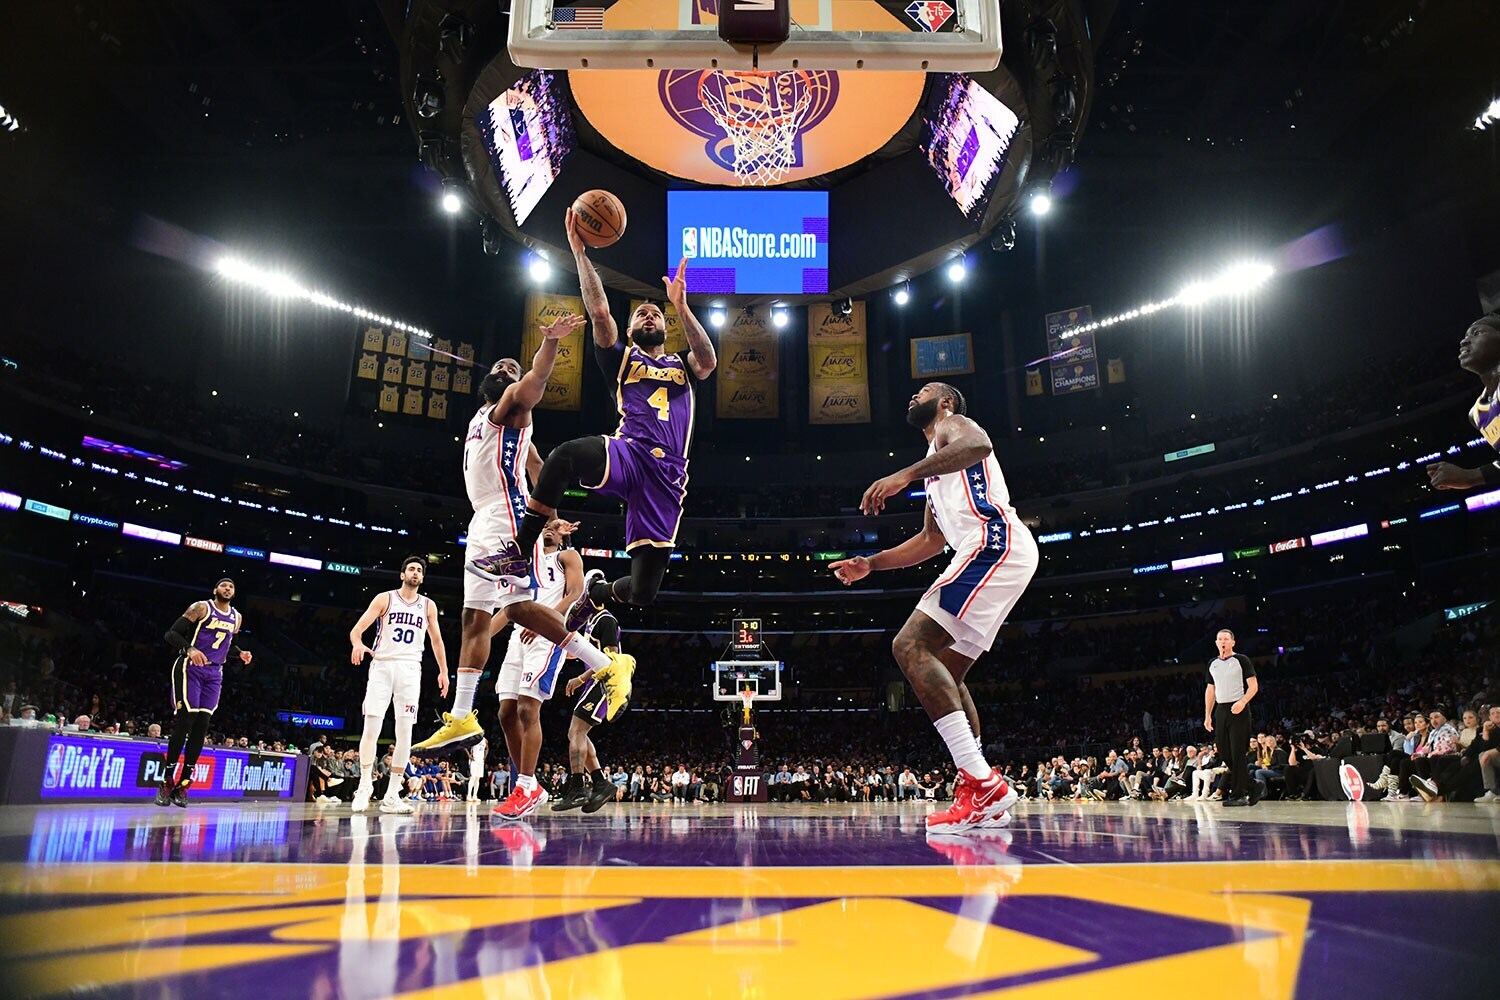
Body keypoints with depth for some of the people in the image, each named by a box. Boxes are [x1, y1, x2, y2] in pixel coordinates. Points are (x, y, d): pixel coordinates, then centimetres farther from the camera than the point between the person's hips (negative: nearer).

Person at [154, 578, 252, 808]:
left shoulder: (236, 618, 13)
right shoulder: (201, 607, -5)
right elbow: (171, 634, -10)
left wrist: (240, 654, 6)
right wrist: (189, 649, -28)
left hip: (214, 674, 5)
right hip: (190, 668, -5)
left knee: (201, 727, -1)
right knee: (184, 722, -10)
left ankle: (183, 785, 5)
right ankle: (167, 781, 1)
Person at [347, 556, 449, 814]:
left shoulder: (428, 605, 13)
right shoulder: (384, 599, 4)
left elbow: (436, 640, 22)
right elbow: (356, 629, -4)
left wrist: (443, 671, 17)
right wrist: (357, 644, -26)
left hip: (410, 669, 2)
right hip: (382, 666, -2)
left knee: (404, 732, -5)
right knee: (371, 727, -9)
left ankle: (391, 796, 0)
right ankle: (365, 784, 10)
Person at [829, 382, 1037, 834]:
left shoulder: (952, 423, 7)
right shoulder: (938, 462, 35)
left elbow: (978, 445, -20)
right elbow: (931, 541, 37)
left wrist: (905, 474, -30)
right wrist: (870, 564, 30)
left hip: (994, 543, -10)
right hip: (993, 556, 10)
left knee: (911, 646, -19)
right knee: (944, 673, 12)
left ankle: (981, 783, -26)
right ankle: (982, 798, 8)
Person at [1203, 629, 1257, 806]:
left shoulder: (1241, 660, -1)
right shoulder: (1212, 664, 15)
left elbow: (1254, 686, -6)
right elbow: (1210, 690, 18)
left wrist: (1242, 702, -22)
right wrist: (1207, 715, 13)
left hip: (1238, 710, -6)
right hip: (1220, 710, 6)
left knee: (1238, 753, -8)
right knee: (1224, 754, 6)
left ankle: (1239, 795, -5)